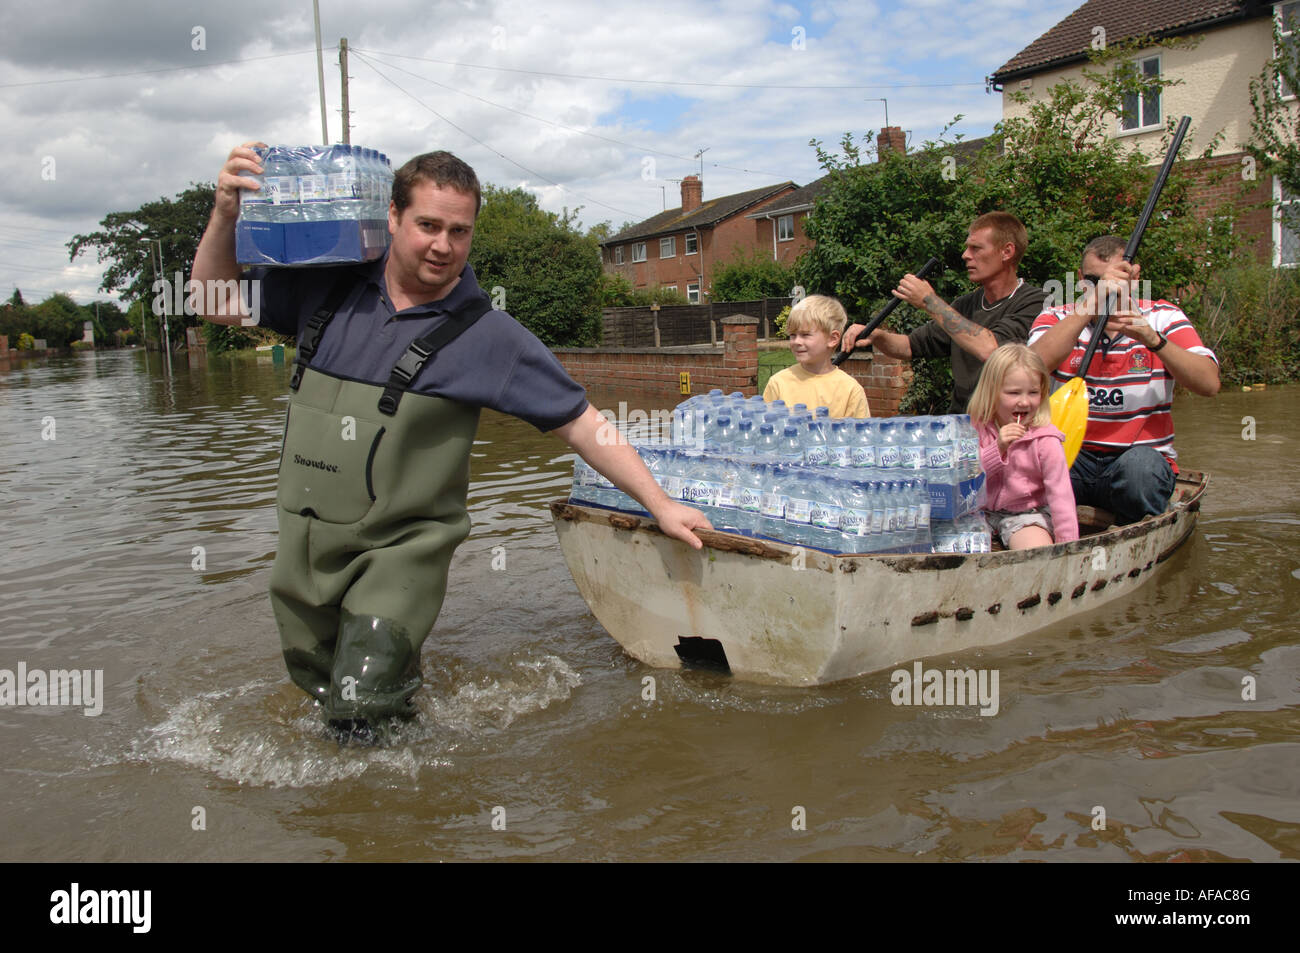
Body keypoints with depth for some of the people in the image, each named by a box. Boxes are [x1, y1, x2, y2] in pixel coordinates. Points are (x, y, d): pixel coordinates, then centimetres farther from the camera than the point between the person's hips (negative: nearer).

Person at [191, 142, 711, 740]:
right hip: (305, 543, 5)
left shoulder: (486, 335, -10)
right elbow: (218, 304, 10)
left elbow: (581, 424, -7)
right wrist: (226, 212, -7)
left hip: (400, 549, -4)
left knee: (361, 708, -14)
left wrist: (660, 504, -10)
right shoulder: (328, 286, 1)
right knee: (318, 686, 19)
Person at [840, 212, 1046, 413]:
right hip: (957, 422, 6)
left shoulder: (1036, 302, -7)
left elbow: (989, 349, -22)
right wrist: (876, 335, -4)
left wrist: (931, 301, -14)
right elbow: (911, 346, 18)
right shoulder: (966, 304, 15)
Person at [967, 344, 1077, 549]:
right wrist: (998, 448, -24)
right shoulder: (978, 429, -4)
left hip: (1027, 512, -4)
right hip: (981, 510, 4)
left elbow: (1060, 494, -14)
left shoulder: (1045, 440, -13)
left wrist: (1068, 546, -19)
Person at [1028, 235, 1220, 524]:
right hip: (1071, 459, 0)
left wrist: (1152, 339, -23)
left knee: (1140, 465, -35)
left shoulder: (1162, 318, 6)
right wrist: (1093, 298, -25)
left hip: (1142, 454, 1)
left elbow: (1209, 384, -9)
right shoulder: (1058, 318, 6)